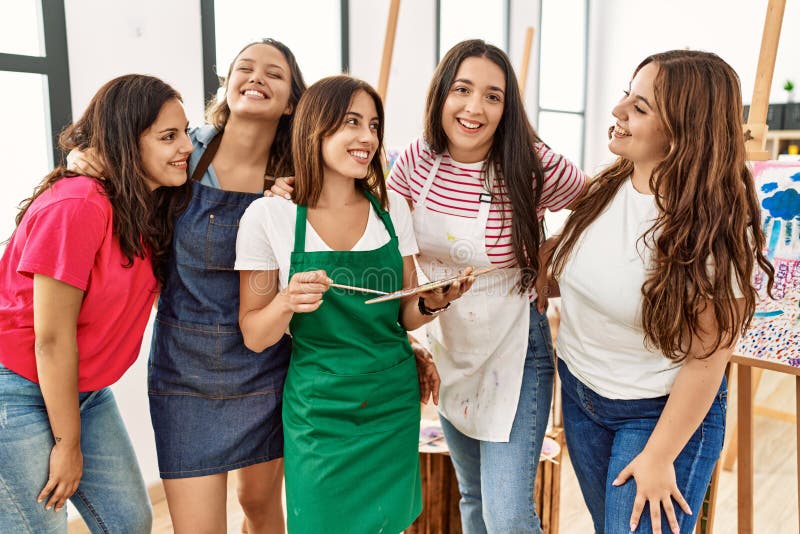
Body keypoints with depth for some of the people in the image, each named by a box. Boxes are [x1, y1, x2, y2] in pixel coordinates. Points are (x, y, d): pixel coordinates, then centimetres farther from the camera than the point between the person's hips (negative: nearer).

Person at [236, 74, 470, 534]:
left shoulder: (392, 208, -1)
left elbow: (405, 316, 7)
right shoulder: (269, 215, -11)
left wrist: (433, 303, -14)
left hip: (396, 405, 3)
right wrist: (288, 302, -25)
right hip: (319, 411, -3)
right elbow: (254, 336, -6)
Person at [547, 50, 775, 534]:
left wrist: (659, 458, -13)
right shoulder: (606, 187, -7)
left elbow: (708, 357, -19)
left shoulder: (716, 227, -24)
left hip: (660, 413, -6)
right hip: (578, 394, 6)